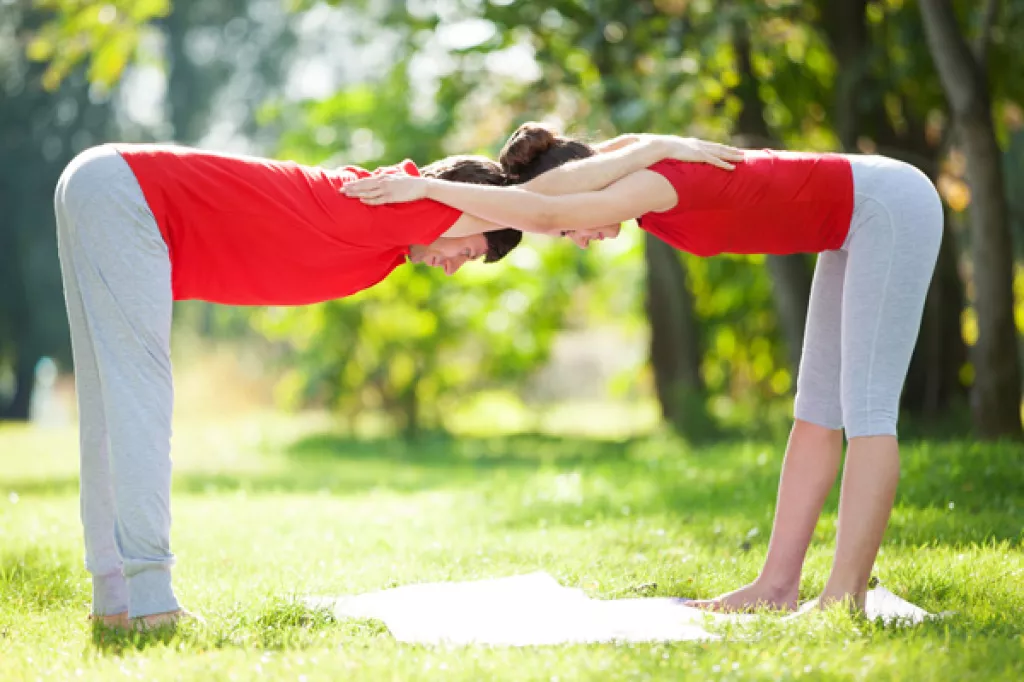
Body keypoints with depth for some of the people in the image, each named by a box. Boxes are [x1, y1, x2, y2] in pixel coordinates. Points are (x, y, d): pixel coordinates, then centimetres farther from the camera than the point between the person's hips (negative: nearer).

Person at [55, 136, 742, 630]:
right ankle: (147, 596, -17)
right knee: (141, 391, -13)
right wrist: (654, 148, -6)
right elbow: (548, 189, -13)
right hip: (123, 188, -10)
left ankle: (118, 593, 7)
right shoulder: (402, 201, -13)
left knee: (116, 404, 6)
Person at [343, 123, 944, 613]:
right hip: (859, 218, 10)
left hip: (891, 207, -10)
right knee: (817, 410, 6)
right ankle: (777, 585, 6)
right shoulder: (636, 172, 0)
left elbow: (540, 211, -41)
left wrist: (427, 188, -37)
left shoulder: (658, 185, -27)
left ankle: (846, 596, -13)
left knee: (866, 409, -12)